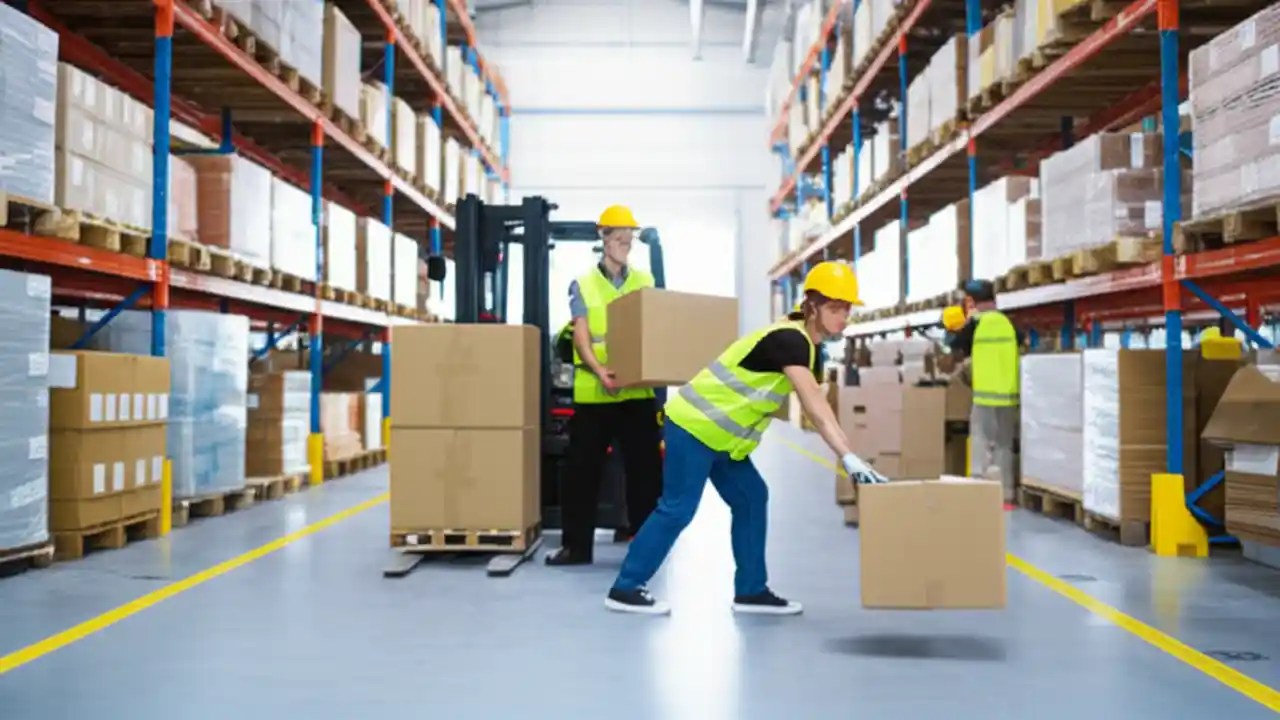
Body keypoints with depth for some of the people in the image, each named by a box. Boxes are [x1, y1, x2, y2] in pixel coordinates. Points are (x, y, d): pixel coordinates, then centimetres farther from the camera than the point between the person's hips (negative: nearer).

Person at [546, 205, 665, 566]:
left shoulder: (645, 282, 11)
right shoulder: (583, 284, 4)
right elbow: (581, 336, -5)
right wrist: (599, 371, -22)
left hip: (638, 391, 2)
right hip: (593, 392, -2)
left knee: (645, 468, 5)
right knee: (583, 470, 3)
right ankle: (577, 545, 12)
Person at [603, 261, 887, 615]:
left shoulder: (805, 345, 10)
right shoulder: (789, 340, -22)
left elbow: (817, 406, 11)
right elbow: (815, 407, -32)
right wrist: (850, 458, -38)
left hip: (718, 433, 10)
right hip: (694, 426, -10)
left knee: (750, 499, 9)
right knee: (677, 508, -6)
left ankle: (751, 591, 16)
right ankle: (624, 589, 3)